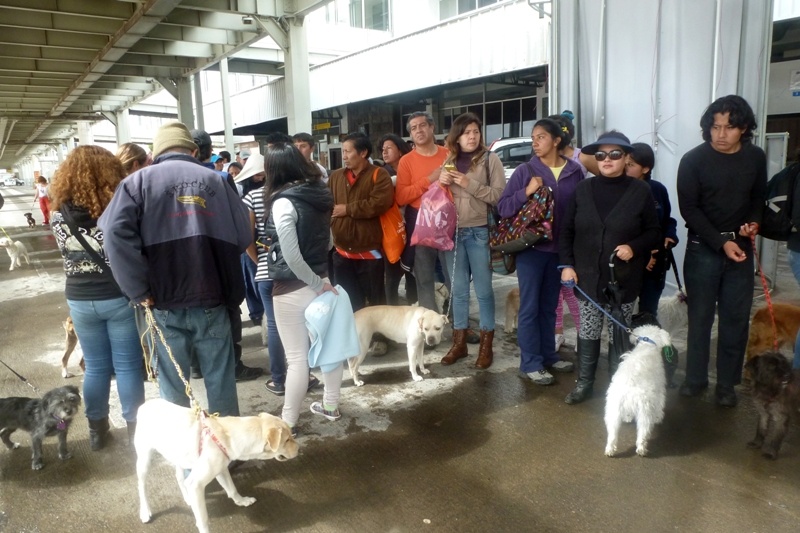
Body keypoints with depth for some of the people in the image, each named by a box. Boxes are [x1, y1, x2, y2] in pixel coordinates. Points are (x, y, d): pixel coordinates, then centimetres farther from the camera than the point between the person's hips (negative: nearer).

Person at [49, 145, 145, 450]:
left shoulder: (59, 214, -3)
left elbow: (67, 252, 10)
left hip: (79, 300, 4)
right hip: (119, 297, -3)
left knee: (95, 366, 16)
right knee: (127, 365, 8)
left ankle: (96, 429, 28)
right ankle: (134, 426, 19)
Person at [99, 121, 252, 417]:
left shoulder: (140, 180, 3)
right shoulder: (216, 180, 7)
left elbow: (116, 231, -13)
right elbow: (244, 236, 4)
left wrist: (138, 291, -10)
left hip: (165, 300, -1)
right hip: (212, 297, 1)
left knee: (173, 381, 11)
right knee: (220, 376, 12)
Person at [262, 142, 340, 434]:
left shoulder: (283, 202, -18)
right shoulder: (320, 194, 4)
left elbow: (291, 256, -22)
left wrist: (317, 284, -12)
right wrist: (321, 280, 15)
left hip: (292, 288, -7)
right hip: (321, 280, 8)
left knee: (296, 357, 1)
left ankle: (288, 421, 15)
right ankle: (330, 405, 32)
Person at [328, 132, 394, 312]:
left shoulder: (379, 175, -5)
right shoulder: (336, 176, 12)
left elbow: (379, 203, -20)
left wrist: (348, 209, -13)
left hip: (369, 251, -5)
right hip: (342, 252, 5)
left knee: (375, 300, 8)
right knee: (348, 302, 16)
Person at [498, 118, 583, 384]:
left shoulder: (575, 172, 1)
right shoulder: (525, 171, -4)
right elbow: (502, 207, -6)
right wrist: (526, 192, -21)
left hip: (560, 248, 3)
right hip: (531, 248, -3)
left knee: (549, 306, 16)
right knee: (530, 307, 1)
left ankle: (549, 355, 29)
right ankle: (530, 363, 10)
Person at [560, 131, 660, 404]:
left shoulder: (640, 191, -4)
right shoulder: (583, 189, 3)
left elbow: (653, 232, 2)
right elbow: (566, 230, 6)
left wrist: (634, 247, -16)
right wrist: (567, 264, -3)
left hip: (623, 279, -2)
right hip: (588, 277, 2)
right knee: (587, 333, 9)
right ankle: (584, 383, 24)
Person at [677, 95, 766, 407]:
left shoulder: (755, 158, 3)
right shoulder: (693, 160, -8)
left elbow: (758, 197, 17)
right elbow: (689, 209, -10)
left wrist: (754, 221, -4)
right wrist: (721, 243, -15)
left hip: (740, 248, 3)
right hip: (703, 249, -3)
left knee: (736, 318, 4)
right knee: (700, 316, 5)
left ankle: (727, 384, 17)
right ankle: (695, 378, 19)